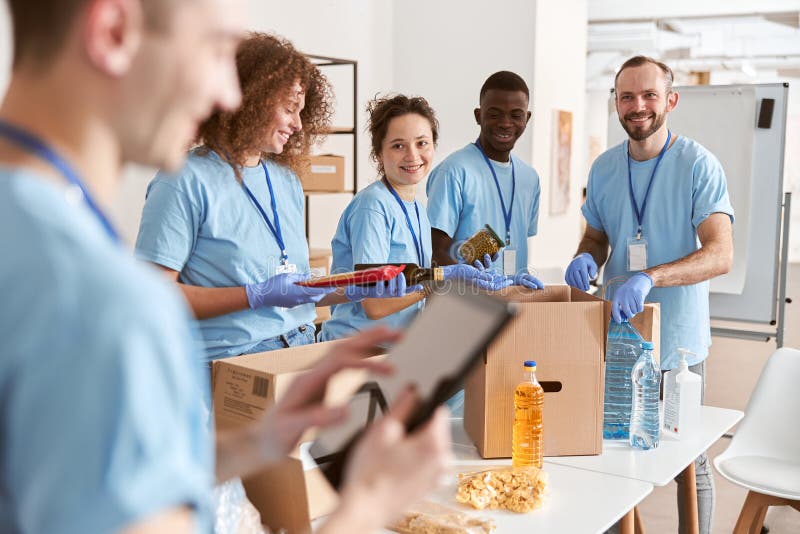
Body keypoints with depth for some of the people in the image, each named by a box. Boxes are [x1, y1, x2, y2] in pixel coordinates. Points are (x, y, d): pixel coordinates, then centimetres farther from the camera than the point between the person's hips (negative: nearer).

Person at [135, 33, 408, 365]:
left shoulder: (288, 182, 14)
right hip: (229, 362, -6)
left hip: (299, 351, 7)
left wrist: (355, 290, 5)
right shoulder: (186, 181, -8)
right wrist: (257, 296, -18)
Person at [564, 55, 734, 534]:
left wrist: (649, 277, -35)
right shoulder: (604, 168, 6)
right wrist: (586, 257, -7)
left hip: (678, 341, -4)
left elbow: (720, 255, -20)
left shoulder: (699, 165, -11)